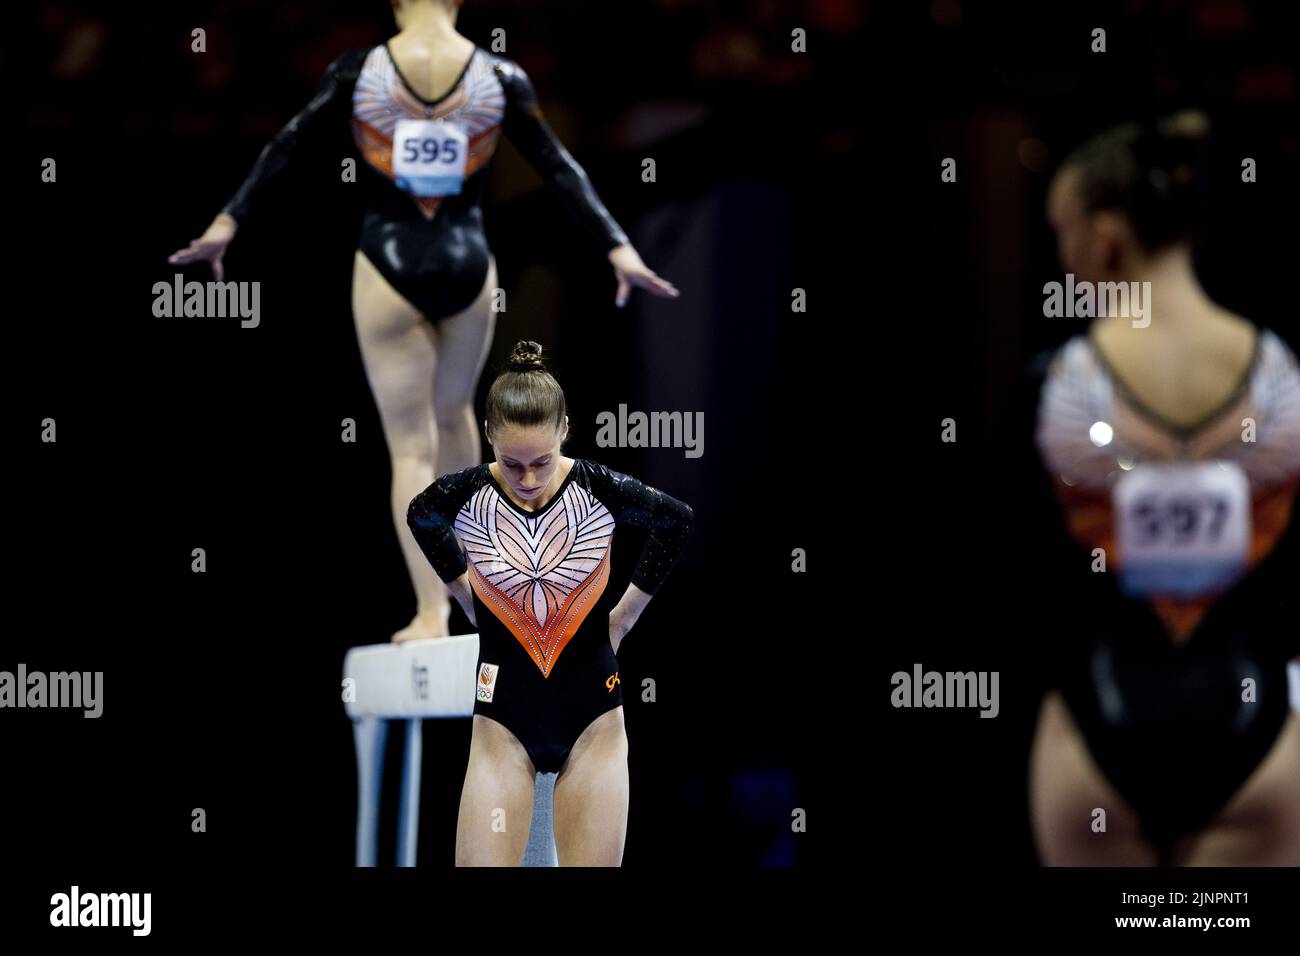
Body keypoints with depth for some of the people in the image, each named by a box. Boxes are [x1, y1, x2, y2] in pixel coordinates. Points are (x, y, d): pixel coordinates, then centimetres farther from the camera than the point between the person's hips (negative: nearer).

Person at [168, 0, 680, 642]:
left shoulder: (358, 72, -5)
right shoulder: (500, 78, -3)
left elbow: (289, 147, -3)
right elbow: (558, 169, -1)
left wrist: (230, 220, 2)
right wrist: (615, 247, 1)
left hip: (388, 268, -2)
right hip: (466, 268, 2)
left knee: (411, 446, 4)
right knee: (453, 413, 27)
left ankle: (431, 610, -2)